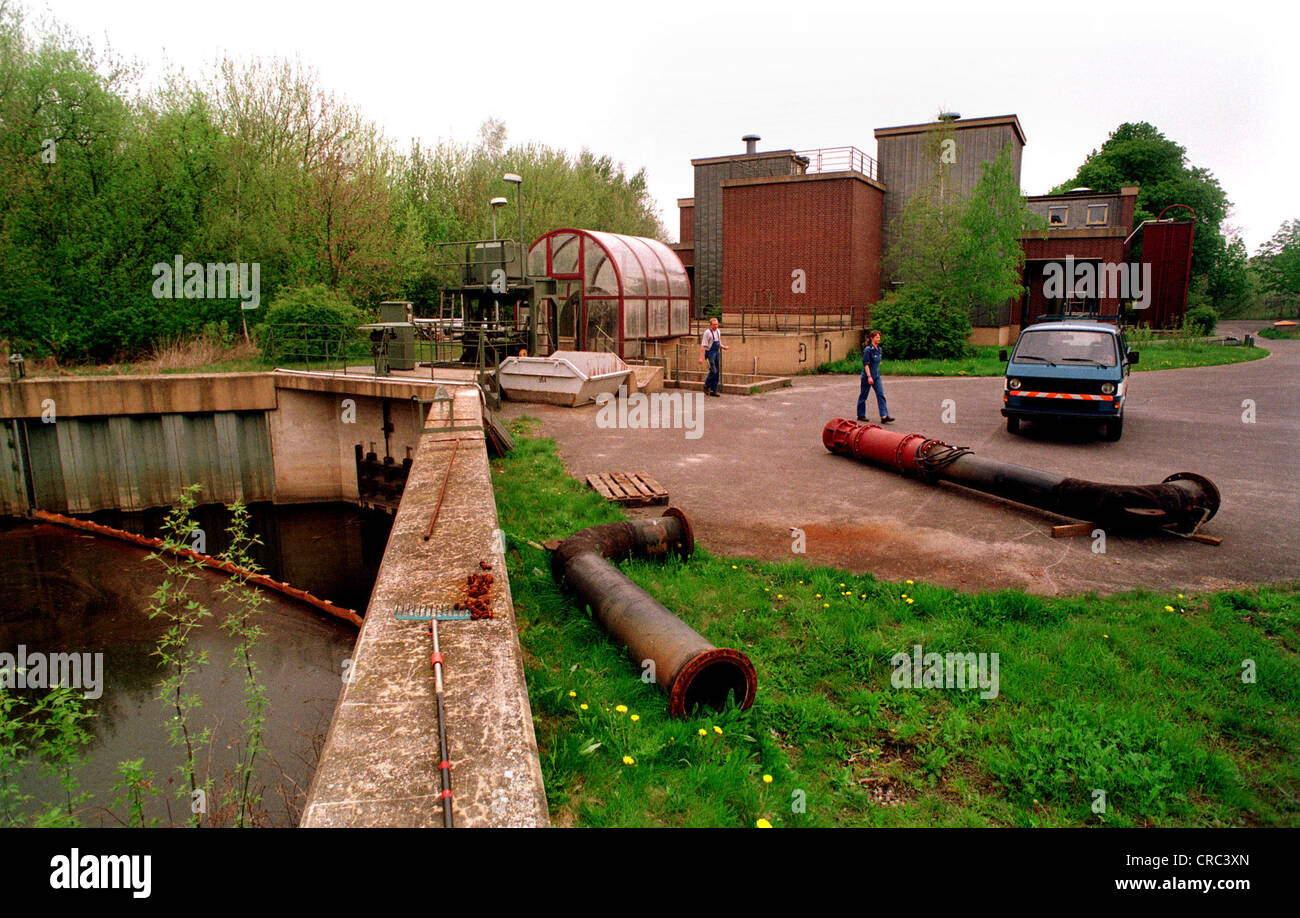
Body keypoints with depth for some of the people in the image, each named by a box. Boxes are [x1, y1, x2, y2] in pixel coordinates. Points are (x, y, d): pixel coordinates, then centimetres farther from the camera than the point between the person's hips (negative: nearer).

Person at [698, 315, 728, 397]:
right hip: (710, 353, -7)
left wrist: (724, 347, 4)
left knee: (717, 372, 6)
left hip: (717, 353, 7)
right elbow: (703, 346, -15)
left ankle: (714, 390, 13)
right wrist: (701, 357, -20)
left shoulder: (718, 331, 11)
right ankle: (706, 386, 8)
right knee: (713, 371, -13)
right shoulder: (707, 332, -12)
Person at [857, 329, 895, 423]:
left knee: (881, 395, -2)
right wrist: (869, 376, -23)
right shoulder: (868, 349, -15)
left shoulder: (879, 349, 9)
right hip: (867, 376, -7)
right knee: (863, 395, 6)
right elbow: (866, 364, -18)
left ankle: (884, 416, -7)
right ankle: (861, 415, 18)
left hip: (876, 376, 7)